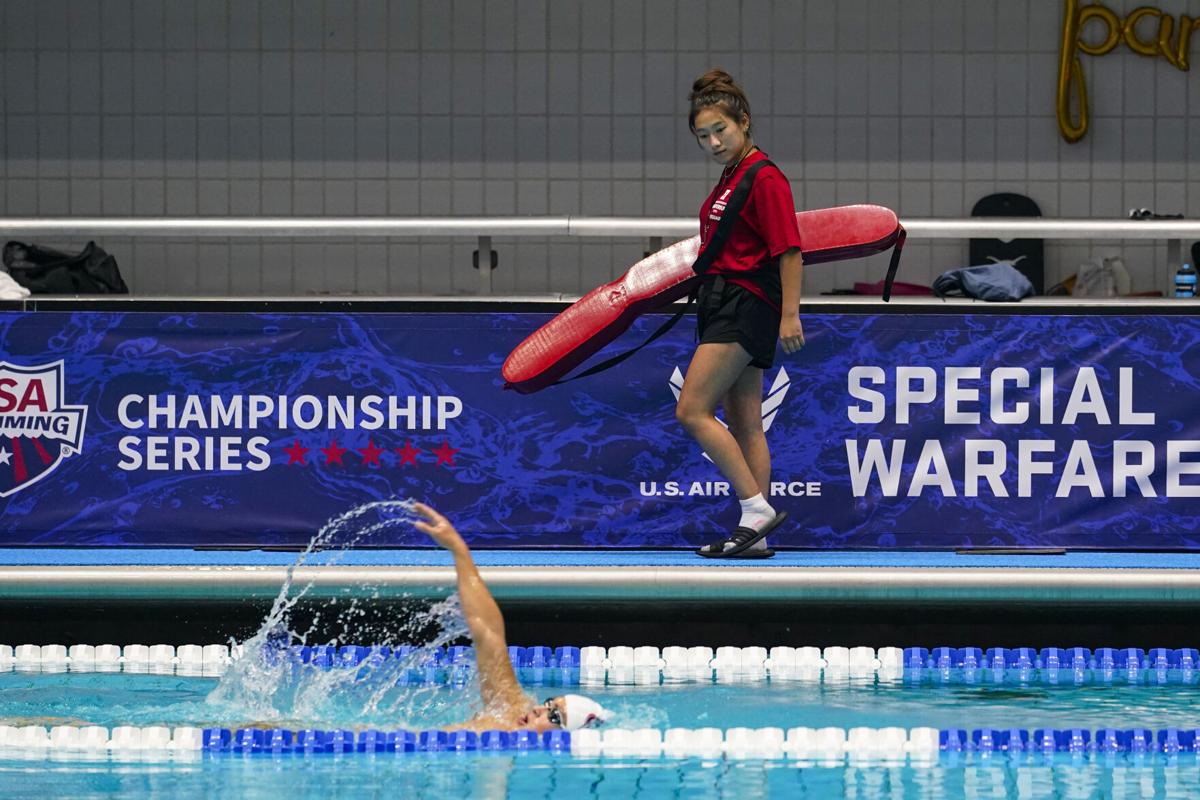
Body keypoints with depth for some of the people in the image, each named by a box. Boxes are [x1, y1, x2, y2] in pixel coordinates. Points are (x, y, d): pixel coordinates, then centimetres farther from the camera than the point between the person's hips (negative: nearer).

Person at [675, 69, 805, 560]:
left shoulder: (763, 177, -13)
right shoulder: (730, 178, 16)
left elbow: (789, 249, -17)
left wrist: (790, 315, -22)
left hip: (744, 306, -10)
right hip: (725, 304, 10)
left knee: (693, 411, -14)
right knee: (743, 424, 8)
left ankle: (756, 506, -13)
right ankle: (755, 536, 8)